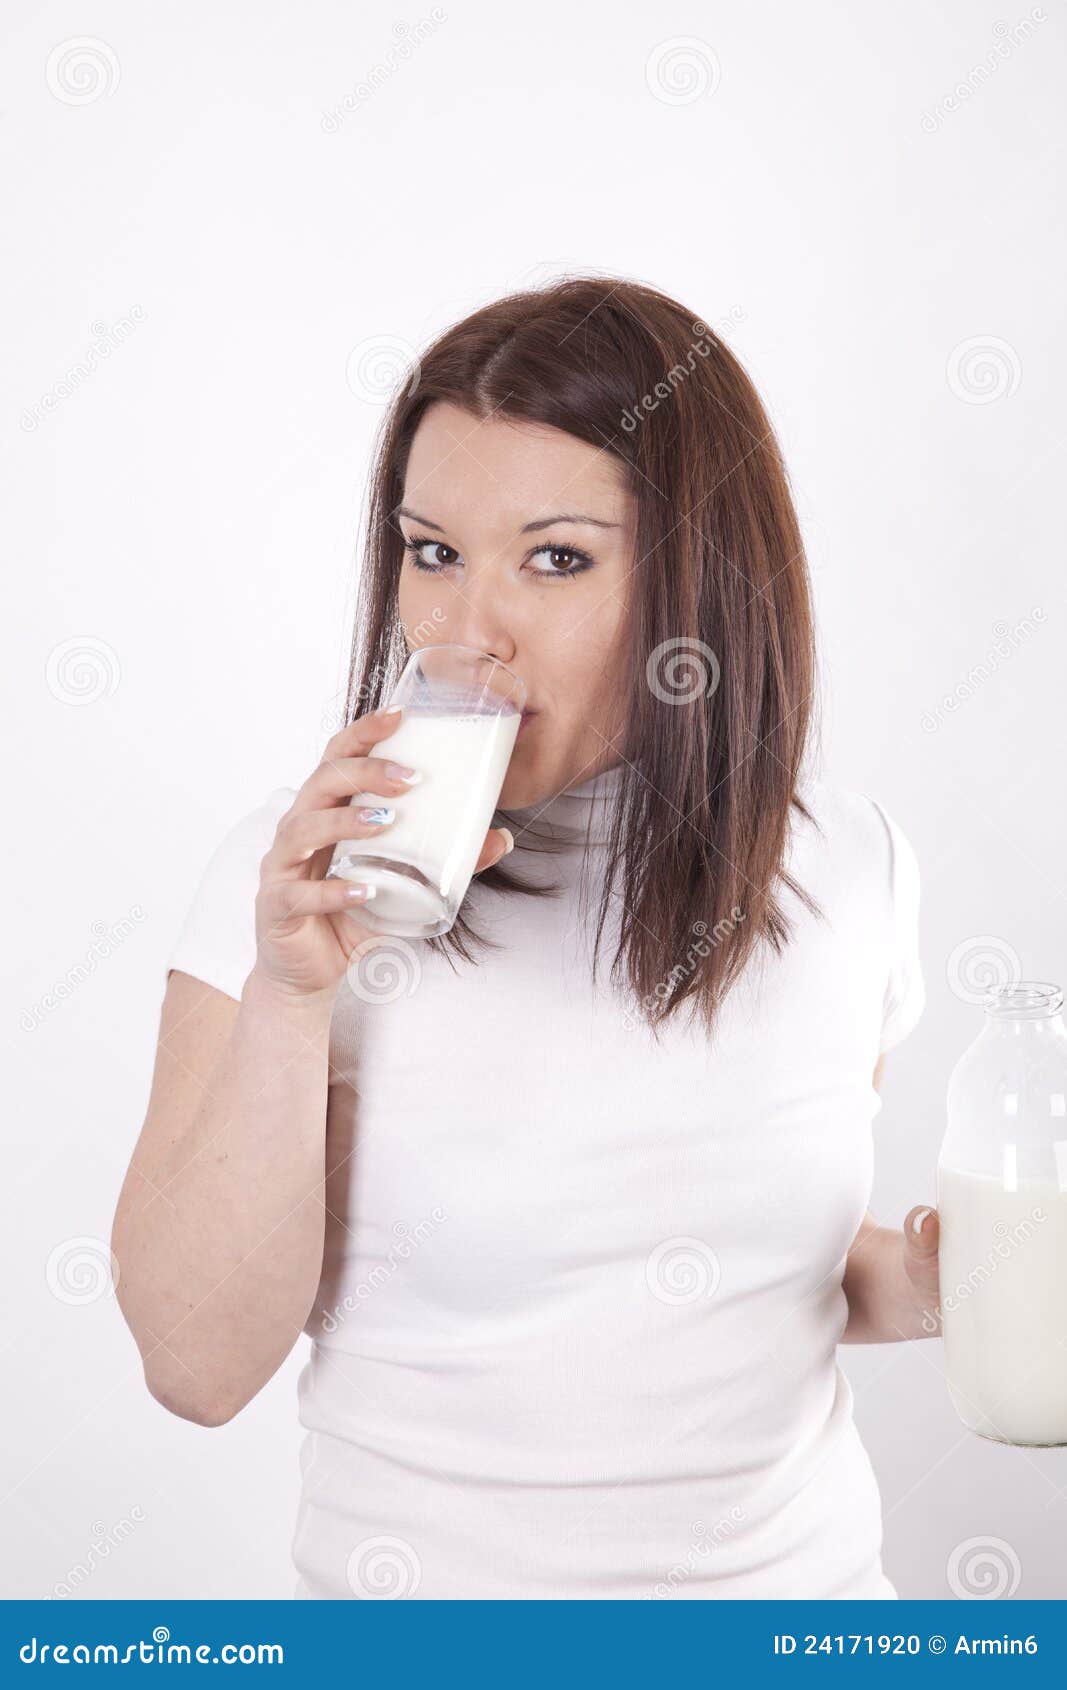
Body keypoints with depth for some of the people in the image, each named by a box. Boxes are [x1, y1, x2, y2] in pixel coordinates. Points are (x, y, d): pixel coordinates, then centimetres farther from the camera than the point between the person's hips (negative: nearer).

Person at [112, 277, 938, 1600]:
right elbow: (199, 1366, -19)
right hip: (421, 1585, -2)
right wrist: (290, 995, -28)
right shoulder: (308, 869, -17)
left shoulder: (847, 858, -8)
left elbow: (788, 1253, 6)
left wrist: (917, 1281, -12)